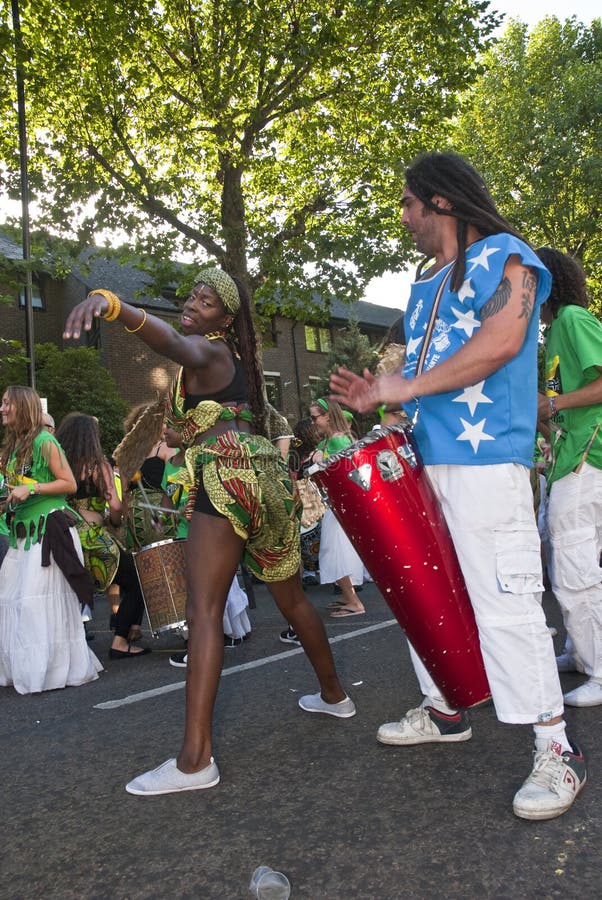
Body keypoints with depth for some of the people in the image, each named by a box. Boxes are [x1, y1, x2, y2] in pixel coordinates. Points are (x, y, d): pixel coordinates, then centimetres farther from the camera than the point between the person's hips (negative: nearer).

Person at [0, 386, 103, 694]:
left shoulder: (44, 441, -11)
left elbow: (69, 484, -13)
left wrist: (31, 489, -20)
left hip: (48, 529, -9)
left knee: (39, 600, -7)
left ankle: (49, 669, 5)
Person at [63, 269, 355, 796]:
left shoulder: (205, 350, -1)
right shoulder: (236, 356, 25)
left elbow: (173, 342, -26)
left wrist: (111, 304, -45)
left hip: (229, 474, -9)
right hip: (270, 471, 9)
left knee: (204, 609, -15)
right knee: (292, 597, 21)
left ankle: (196, 757, -20)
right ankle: (334, 694, 37)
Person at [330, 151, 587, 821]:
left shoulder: (503, 257, -1)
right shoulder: (424, 286, 24)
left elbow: (502, 340, -18)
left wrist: (408, 387, -15)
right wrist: (378, 398, 9)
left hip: (485, 460, -9)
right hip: (423, 461, 9)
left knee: (504, 602, -10)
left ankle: (556, 750, 2)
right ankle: (443, 711, 30)